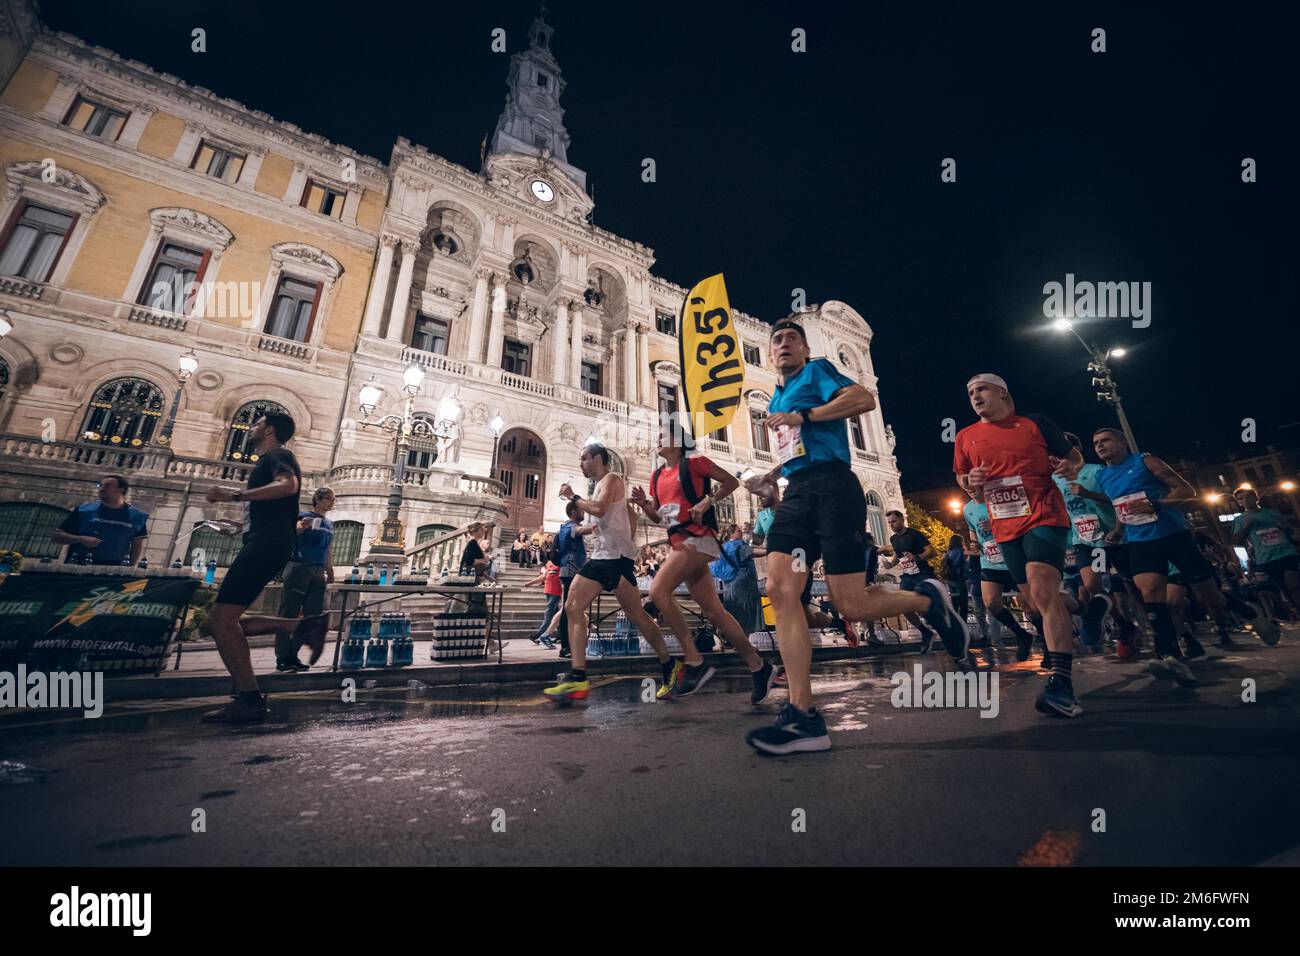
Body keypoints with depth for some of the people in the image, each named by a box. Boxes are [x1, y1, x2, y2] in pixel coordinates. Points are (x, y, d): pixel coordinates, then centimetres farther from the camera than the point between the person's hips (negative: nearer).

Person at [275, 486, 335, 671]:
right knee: (289, 614, -2)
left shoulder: (329, 524, 17)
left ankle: (292, 656, 12)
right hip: (299, 568, -7)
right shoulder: (303, 516, -2)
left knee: (313, 615, 4)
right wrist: (300, 527, -39)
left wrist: (330, 571, 17)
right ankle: (282, 658, 3)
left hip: (318, 572, 7)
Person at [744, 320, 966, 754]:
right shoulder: (777, 399, 28)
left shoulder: (816, 371, 8)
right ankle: (803, 717, -10)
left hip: (831, 488, -7)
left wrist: (804, 416, -11)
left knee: (851, 606, -7)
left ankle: (928, 599, 25)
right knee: (780, 589, -13)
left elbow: (864, 398, -10)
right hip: (796, 495, 7)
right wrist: (775, 472, 22)